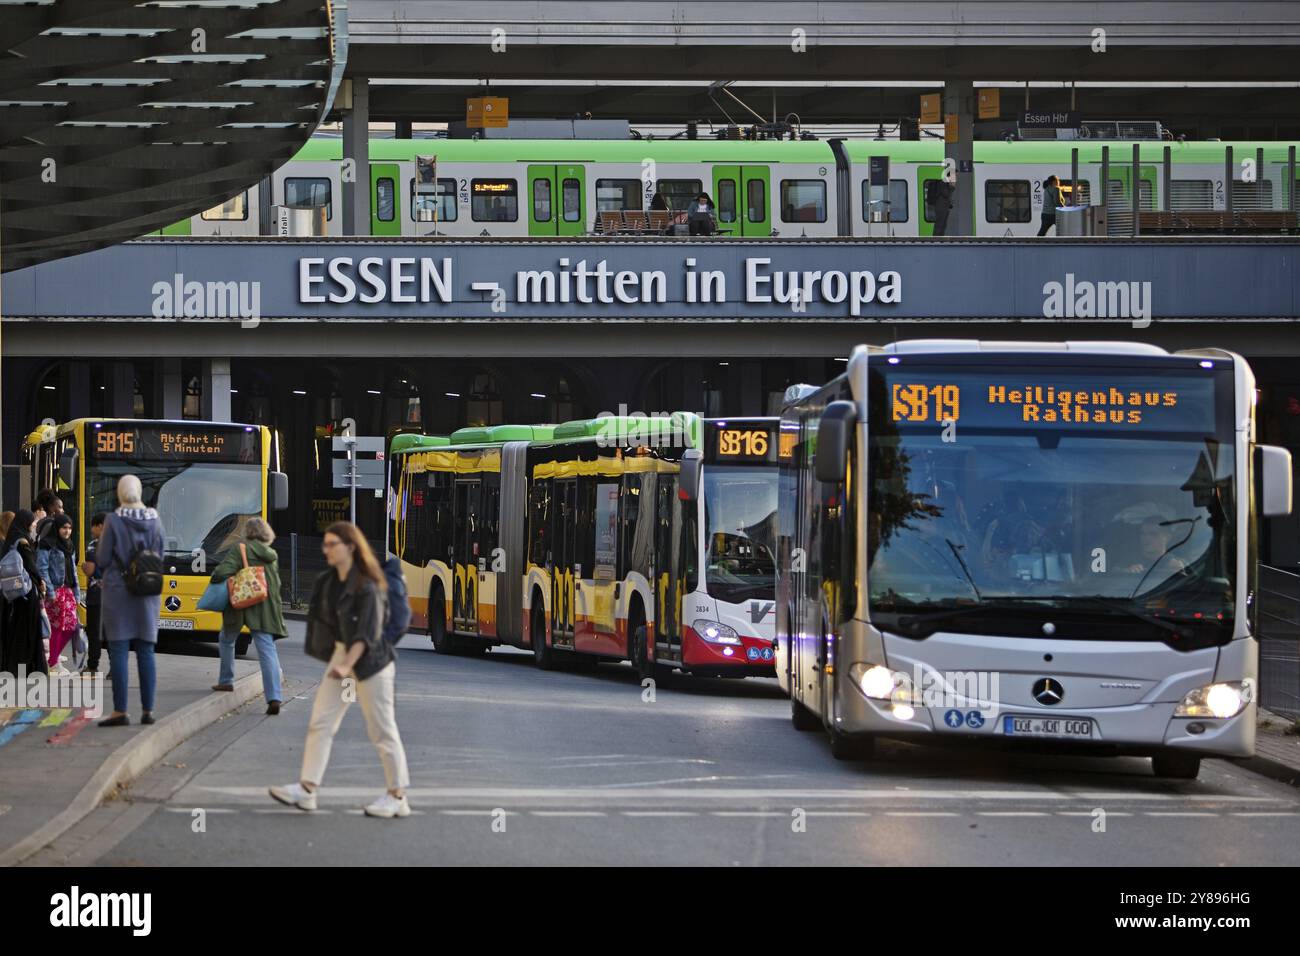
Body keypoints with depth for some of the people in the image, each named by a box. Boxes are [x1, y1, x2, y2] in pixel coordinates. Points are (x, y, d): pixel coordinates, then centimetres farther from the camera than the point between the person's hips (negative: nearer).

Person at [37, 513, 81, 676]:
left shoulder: (67, 546, 18)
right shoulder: (46, 545, -7)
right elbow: (42, 568, -14)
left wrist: (77, 593, 15)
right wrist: (50, 592, -18)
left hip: (67, 589, 8)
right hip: (55, 590, -8)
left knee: (72, 626, 3)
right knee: (57, 626, -4)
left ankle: (55, 656, 19)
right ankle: (53, 663, 6)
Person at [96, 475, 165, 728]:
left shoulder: (114, 521, -11)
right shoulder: (154, 520, 1)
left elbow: (102, 560, -8)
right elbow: (160, 557, 8)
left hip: (118, 591, -4)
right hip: (147, 593, 4)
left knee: (118, 652, -2)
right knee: (145, 651, 9)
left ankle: (120, 711, -5)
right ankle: (148, 710, 10)